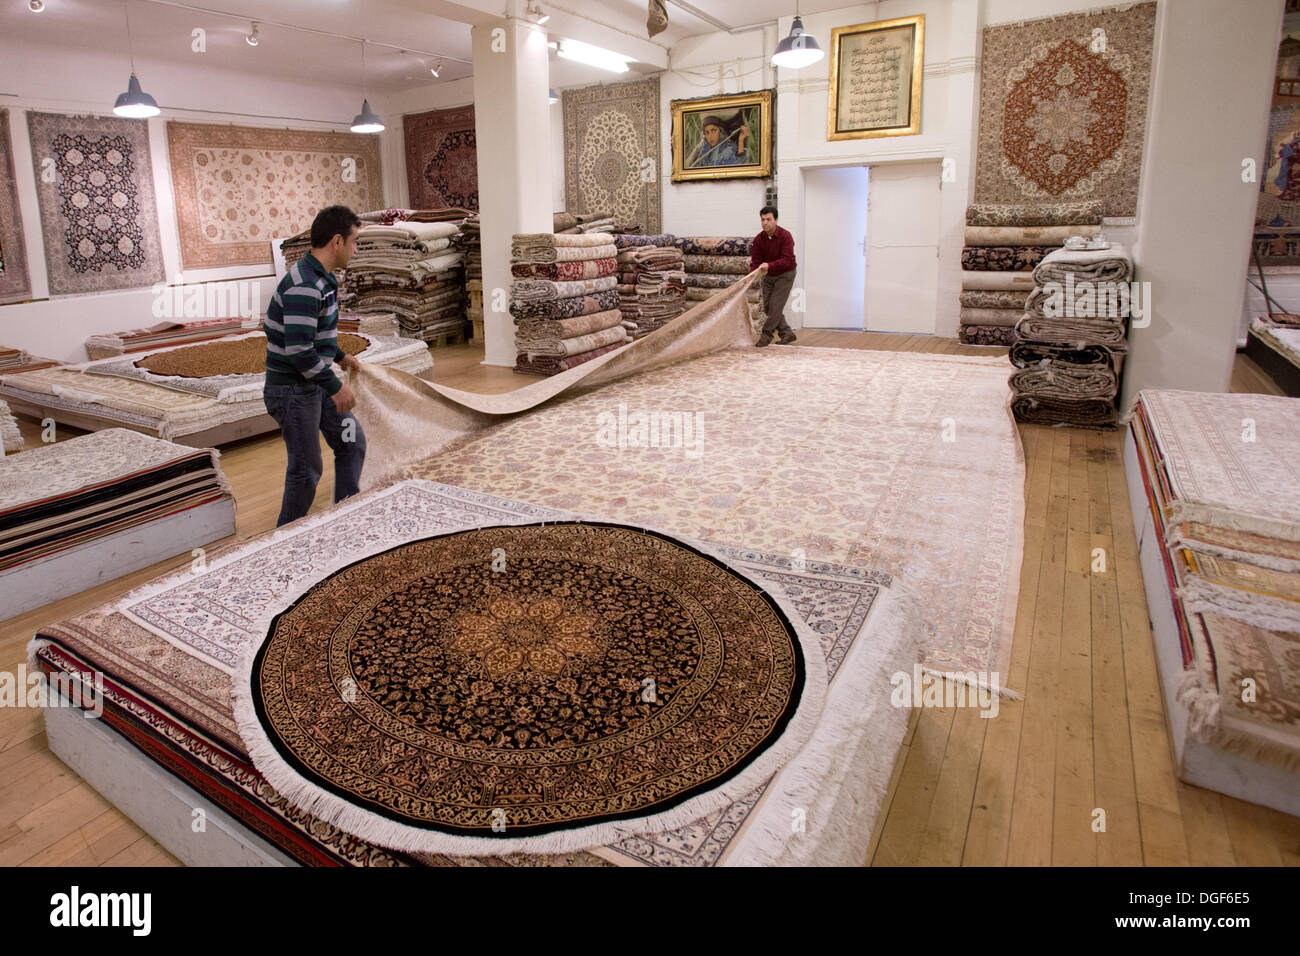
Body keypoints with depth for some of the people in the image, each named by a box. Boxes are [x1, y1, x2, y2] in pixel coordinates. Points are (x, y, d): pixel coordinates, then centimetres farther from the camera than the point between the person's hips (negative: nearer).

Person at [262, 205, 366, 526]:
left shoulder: (322, 278, 8)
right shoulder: (304, 286, -25)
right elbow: (298, 350, -30)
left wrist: (341, 356, 29)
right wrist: (336, 387, -22)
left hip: (314, 384, 10)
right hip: (292, 391, -10)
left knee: (352, 442, 15)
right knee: (306, 470, 0)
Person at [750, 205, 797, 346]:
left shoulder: (785, 237, -22)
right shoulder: (758, 239, -6)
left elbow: (787, 260, -31)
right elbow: (755, 260, -6)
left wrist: (769, 265, -46)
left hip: (785, 275, -6)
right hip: (768, 276, 6)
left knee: (775, 305, -12)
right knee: (767, 306, 6)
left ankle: (767, 335, -1)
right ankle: (787, 333, 18)